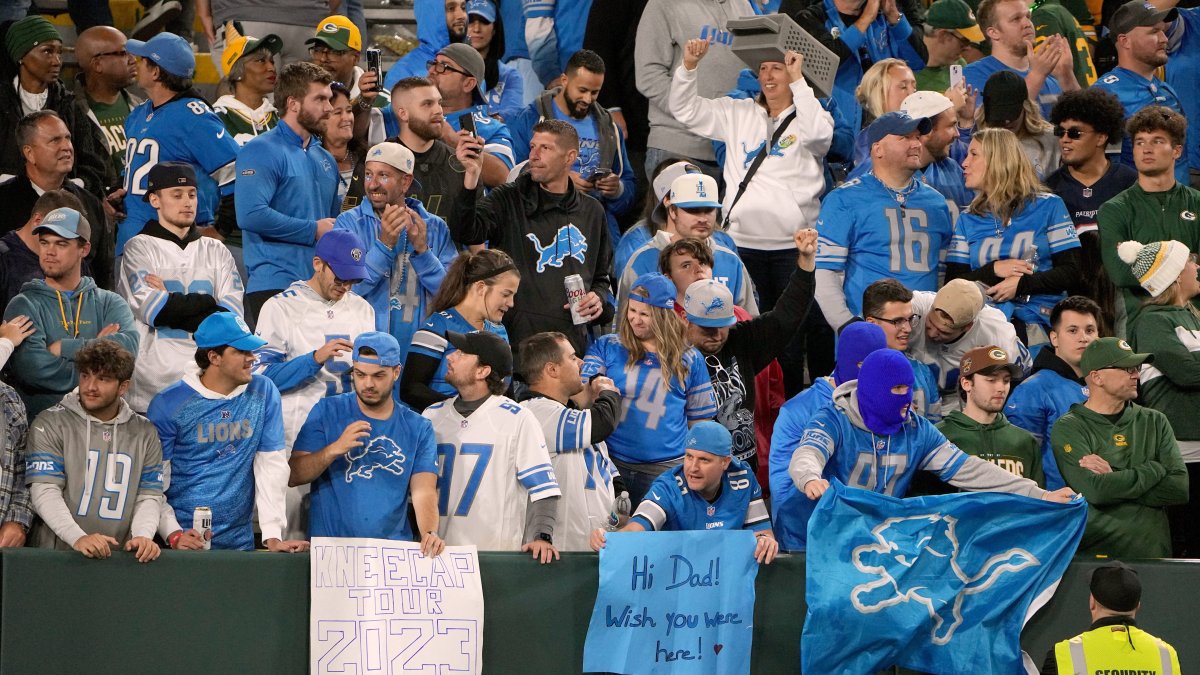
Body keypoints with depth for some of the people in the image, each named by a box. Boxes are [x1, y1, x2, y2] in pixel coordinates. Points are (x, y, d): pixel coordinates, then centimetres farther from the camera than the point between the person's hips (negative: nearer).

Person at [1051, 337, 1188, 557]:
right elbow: (1095, 490, -13)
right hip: (1091, 554, -3)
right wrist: (1154, 470, 0)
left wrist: (1114, 478, -6)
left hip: (1152, 554, 3)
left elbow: (1180, 489, 3)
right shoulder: (1069, 428, 2)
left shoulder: (1154, 422, 15)